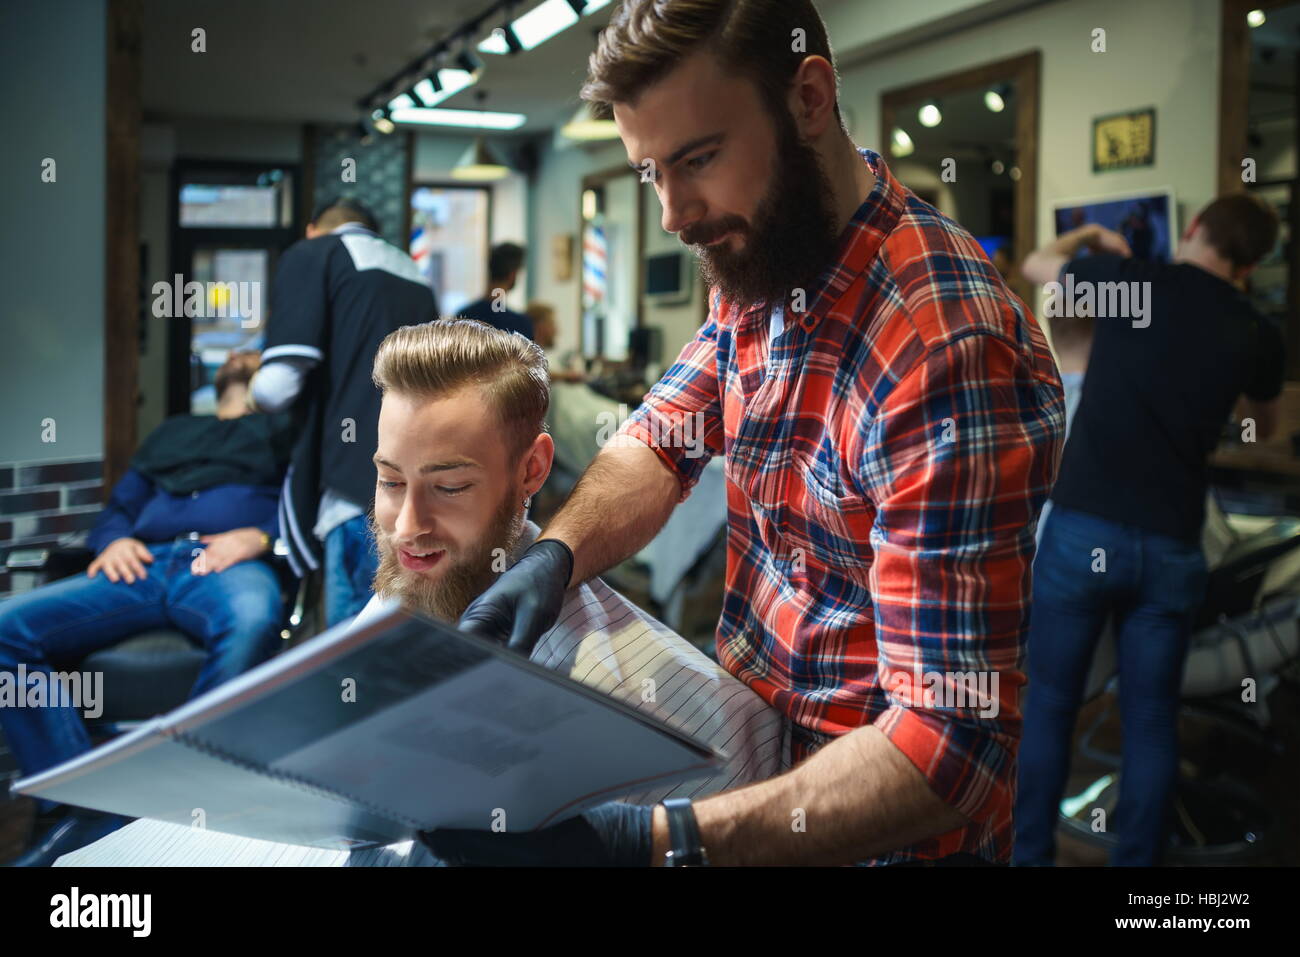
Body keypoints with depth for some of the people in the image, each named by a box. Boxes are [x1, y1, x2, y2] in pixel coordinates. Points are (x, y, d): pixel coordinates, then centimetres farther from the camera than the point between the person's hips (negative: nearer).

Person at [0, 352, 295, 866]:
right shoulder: (171, 431, 38)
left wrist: (259, 535, -12)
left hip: (231, 567, -4)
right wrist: (116, 539, 6)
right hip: (144, 565, 5)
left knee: (252, 622, -43)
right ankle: (83, 810, -24)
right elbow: (116, 509, 30)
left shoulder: (287, 427, 24)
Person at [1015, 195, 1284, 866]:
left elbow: (1035, 265, 19)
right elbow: (1266, 426, 26)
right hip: (1171, 547, 2)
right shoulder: (1257, 336, 5)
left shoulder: (1129, 280, -2)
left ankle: (1032, 855, 16)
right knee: (1151, 720, 11)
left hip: (1083, 529, -1)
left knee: (1050, 704, 9)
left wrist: (1090, 237, 36)